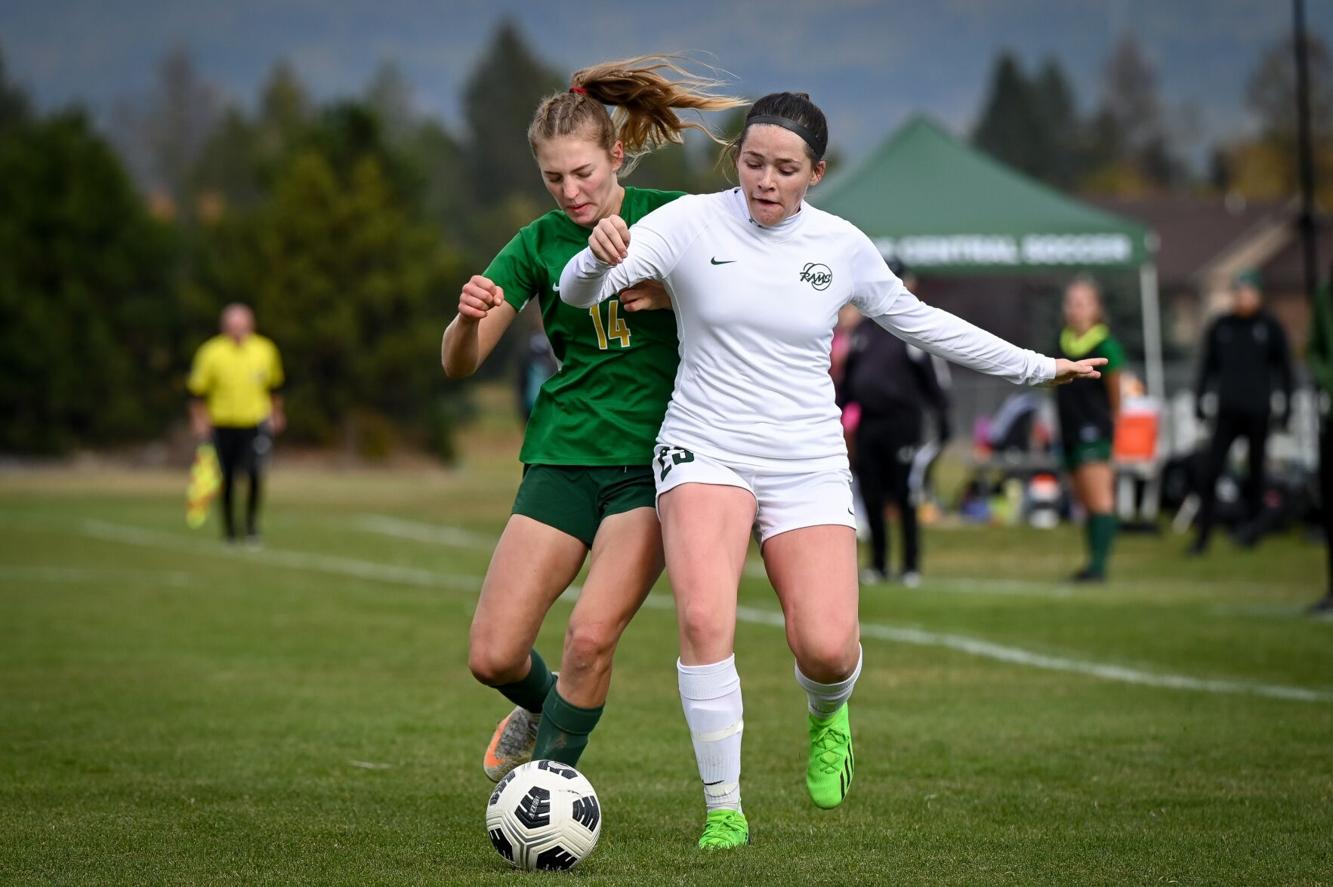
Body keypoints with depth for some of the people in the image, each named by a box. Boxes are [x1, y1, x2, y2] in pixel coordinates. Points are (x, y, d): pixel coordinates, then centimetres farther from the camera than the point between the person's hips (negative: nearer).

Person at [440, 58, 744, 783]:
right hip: (564, 456, 2)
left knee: (591, 636, -19)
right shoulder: (539, 244, 4)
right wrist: (469, 317, -20)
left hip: (654, 460, -2)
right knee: (492, 655, -5)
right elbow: (458, 364, 3)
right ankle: (542, 704, 30)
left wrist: (674, 296, -14)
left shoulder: (672, 218, 0)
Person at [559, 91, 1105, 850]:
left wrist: (1035, 367, 21)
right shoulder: (692, 223, -6)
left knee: (827, 648, -14)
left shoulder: (842, 246, 1)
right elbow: (580, 292, -12)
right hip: (706, 452, -1)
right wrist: (600, 256, -37)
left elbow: (921, 321, 17)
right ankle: (724, 810, -11)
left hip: (807, 465, 2)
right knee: (705, 618, -26)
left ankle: (827, 713, 25)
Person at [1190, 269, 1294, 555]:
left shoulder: (1270, 328, 2)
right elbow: (1208, 365, 14)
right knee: (1211, 471, -8)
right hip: (1227, 411, 1)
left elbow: (1283, 369, 5)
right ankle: (1203, 534, -8)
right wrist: (1200, 398, 8)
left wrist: (1286, 405, 0)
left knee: (1256, 472, 7)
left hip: (1258, 413, -1)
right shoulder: (1220, 327, 7)